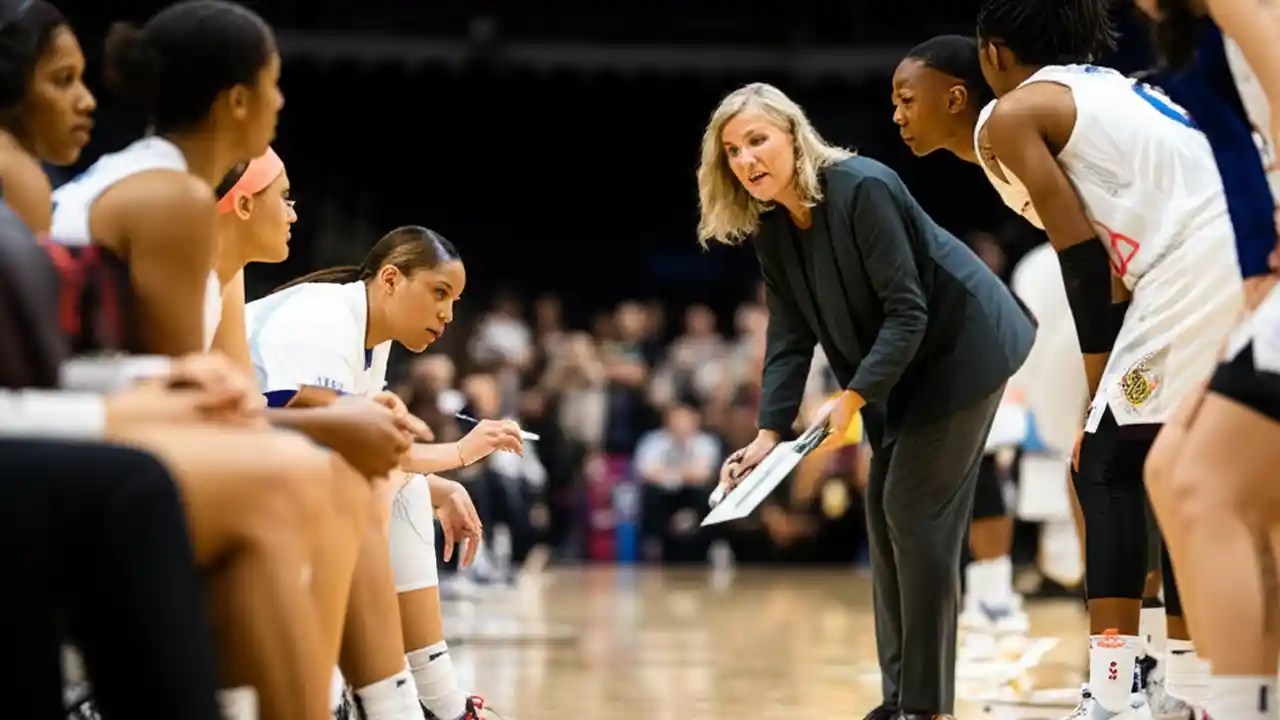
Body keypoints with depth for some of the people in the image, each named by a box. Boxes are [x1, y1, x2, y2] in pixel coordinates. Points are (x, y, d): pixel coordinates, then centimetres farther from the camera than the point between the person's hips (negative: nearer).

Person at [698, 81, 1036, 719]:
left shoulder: (863, 189, -26)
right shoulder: (772, 228, -2)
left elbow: (907, 312, -25)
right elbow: (790, 339, -2)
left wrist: (854, 398, -29)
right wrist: (768, 433, -12)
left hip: (960, 351, -9)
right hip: (903, 370, 9)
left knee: (915, 511, -11)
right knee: (885, 513, 8)